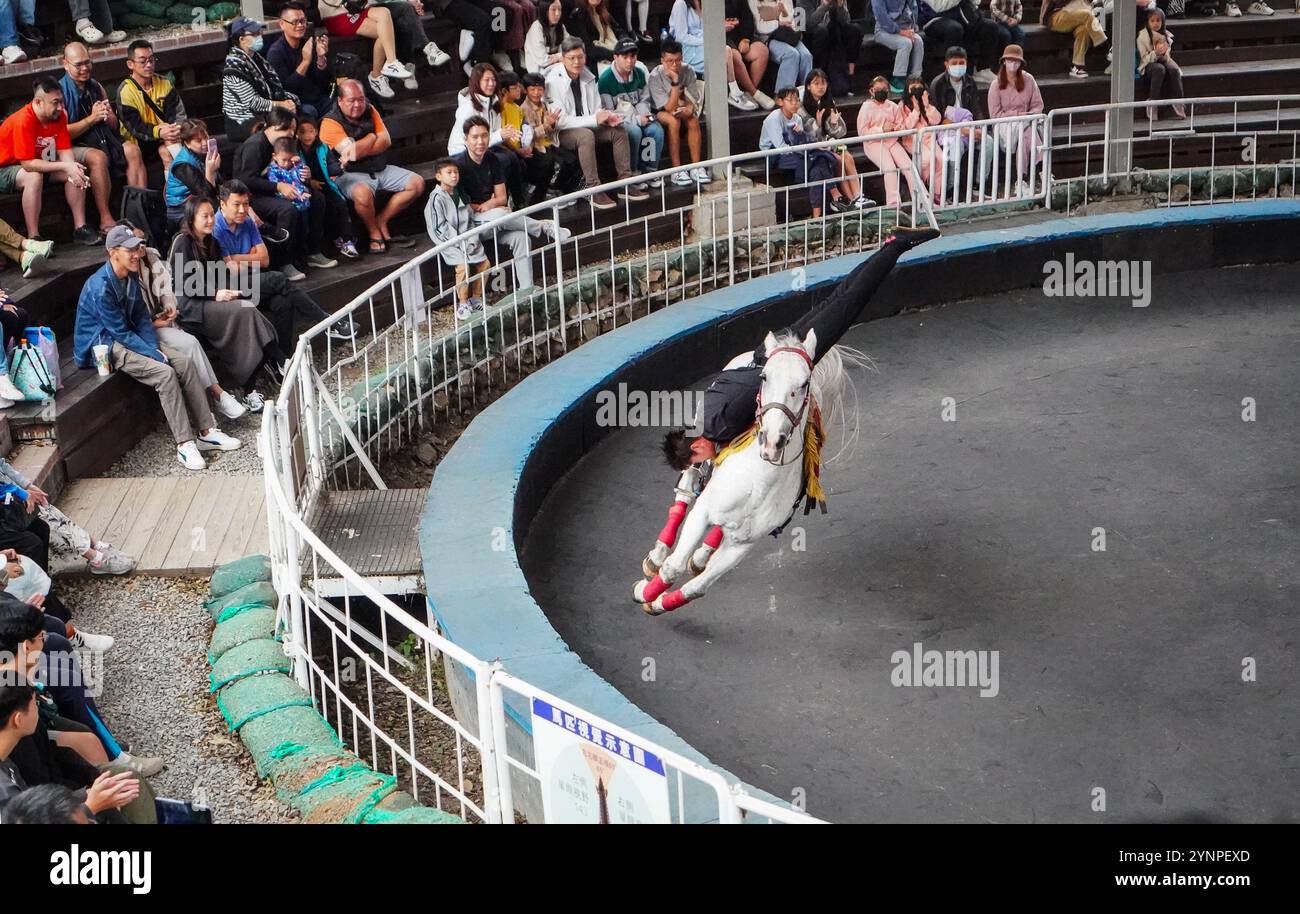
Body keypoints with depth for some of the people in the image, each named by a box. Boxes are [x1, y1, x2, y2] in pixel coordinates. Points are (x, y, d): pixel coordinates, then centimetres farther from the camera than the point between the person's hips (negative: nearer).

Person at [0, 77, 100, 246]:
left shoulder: (58, 116, -8)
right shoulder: (23, 121, -30)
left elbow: (64, 151, -6)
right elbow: (28, 164, -32)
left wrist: (73, 167, -29)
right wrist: (65, 166, -32)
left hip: (39, 164, 8)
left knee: (76, 173, -8)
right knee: (34, 177, -37)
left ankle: (80, 227, -4)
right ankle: (33, 238, -33)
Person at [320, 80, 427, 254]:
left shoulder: (369, 111, 8)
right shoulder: (330, 123, -13)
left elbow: (386, 141, -2)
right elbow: (352, 152, -23)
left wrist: (360, 150, -18)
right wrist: (371, 137, -5)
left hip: (381, 168, 7)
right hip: (351, 174, -7)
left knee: (417, 184, -2)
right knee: (363, 193, -40)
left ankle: (381, 221, 5)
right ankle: (374, 233, -11)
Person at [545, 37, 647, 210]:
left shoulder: (587, 76, 4)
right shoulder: (554, 80, -17)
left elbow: (597, 110, 11)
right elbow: (560, 121, -22)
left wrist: (607, 116, -14)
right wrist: (594, 119, -24)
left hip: (586, 128, 7)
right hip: (561, 134, -7)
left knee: (618, 130, -10)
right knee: (586, 135, -35)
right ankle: (594, 192, -35)